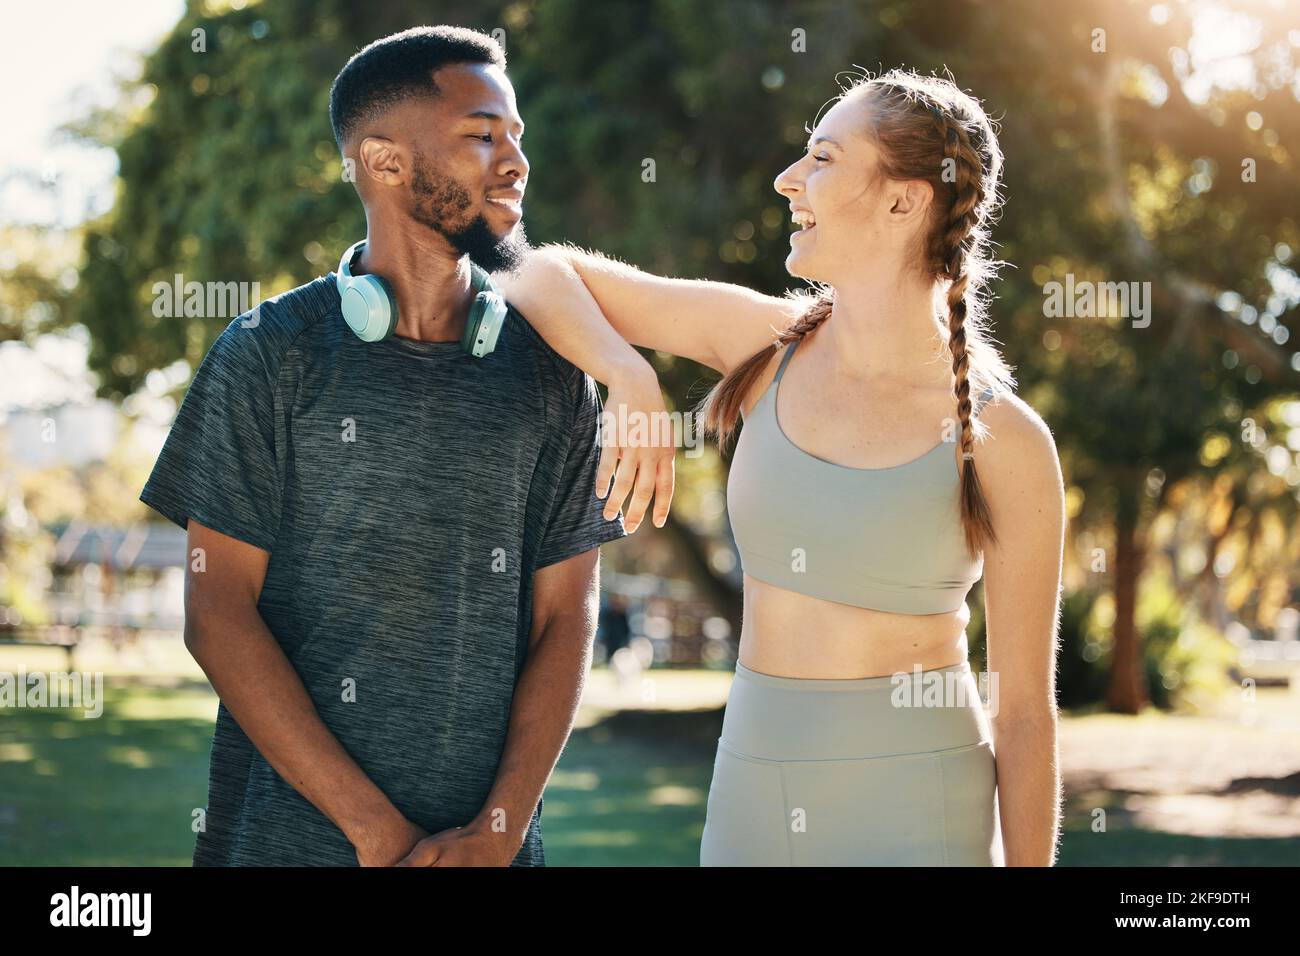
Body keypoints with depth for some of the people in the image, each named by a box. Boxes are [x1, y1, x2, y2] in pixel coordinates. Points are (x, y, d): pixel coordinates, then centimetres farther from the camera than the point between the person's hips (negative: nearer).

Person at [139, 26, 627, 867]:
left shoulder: (553, 372, 3)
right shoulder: (269, 356, -3)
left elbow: (566, 617, 2)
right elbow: (219, 613, -6)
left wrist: (499, 830, -11)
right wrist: (376, 828, -12)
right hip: (288, 832, -2)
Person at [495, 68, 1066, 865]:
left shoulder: (1003, 440, -11)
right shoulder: (768, 341, 0)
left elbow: (1024, 712, -6)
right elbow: (548, 276, 6)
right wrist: (631, 381, -14)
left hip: (915, 821, -4)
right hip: (754, 799, 4)